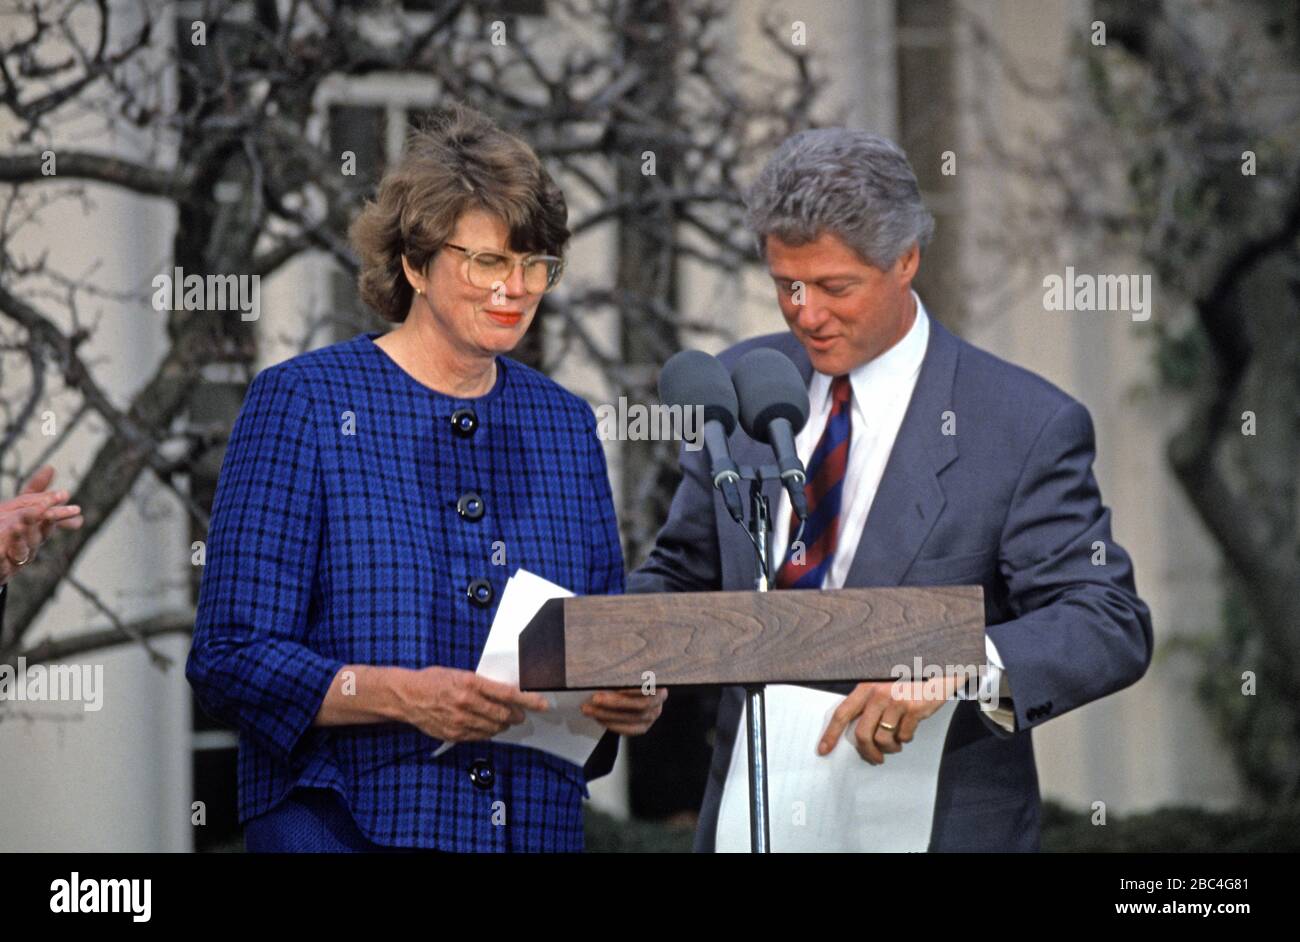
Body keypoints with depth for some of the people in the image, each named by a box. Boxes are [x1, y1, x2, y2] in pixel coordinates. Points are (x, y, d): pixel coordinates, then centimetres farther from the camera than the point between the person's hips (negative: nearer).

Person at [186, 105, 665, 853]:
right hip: (343, 826, -4)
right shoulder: (303, 402, -3)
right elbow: (231, 655, -10)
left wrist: (633, 701, -4)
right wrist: (403, 695, -23)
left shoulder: (564, 424, 12)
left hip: (535, 826, 5)